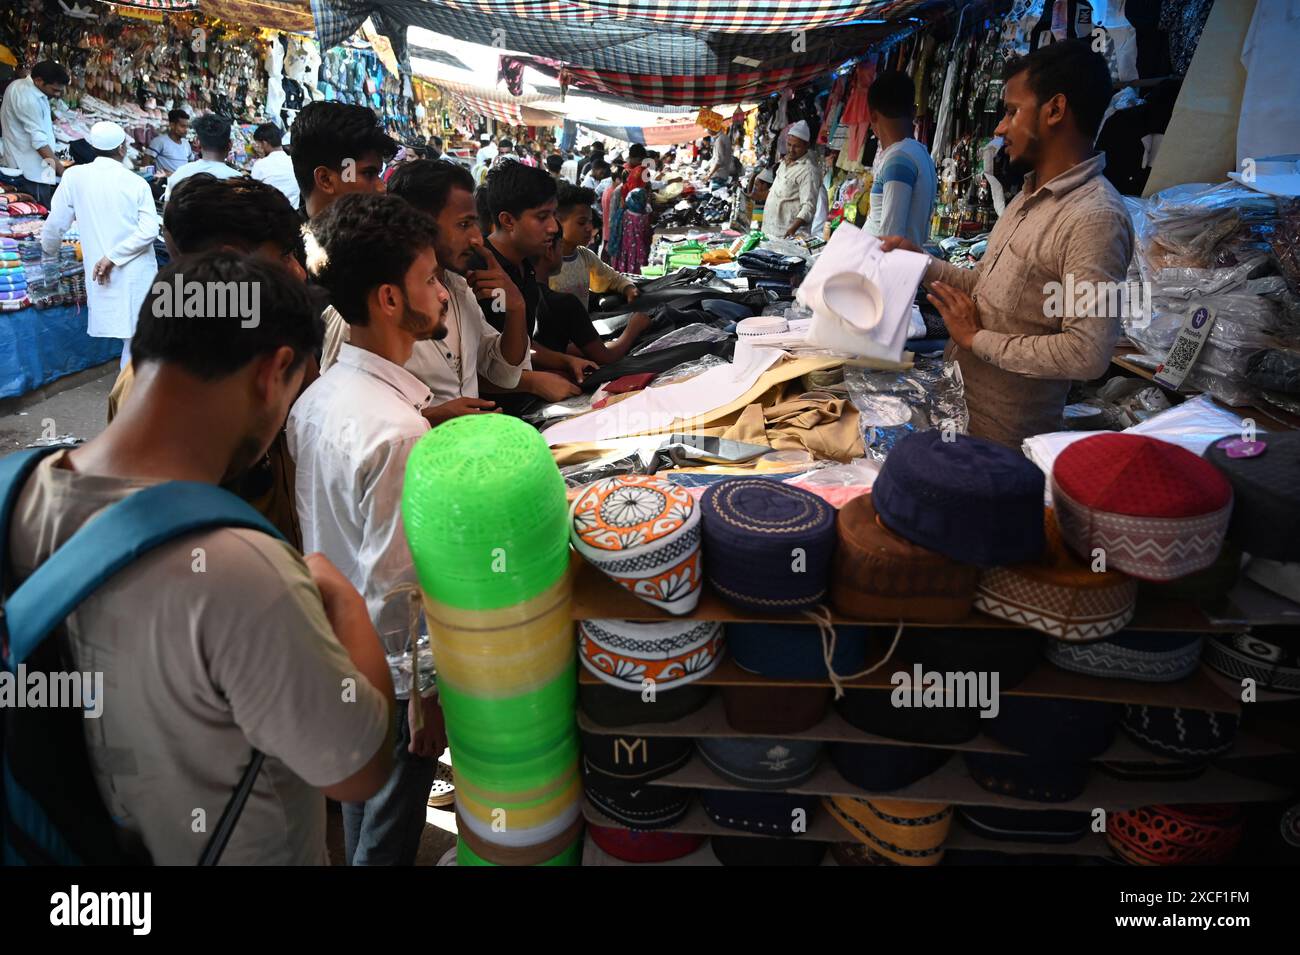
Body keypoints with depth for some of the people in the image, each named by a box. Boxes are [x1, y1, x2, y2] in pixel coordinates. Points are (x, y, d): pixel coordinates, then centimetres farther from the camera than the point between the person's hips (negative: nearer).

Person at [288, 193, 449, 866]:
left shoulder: (316, 396, -4)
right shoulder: (397, 428, -30)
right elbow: (395, 583, -27)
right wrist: (426, 691, -16)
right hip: (391, 666, -8)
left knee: (360, 804, 29)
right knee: (390, 833, 15)